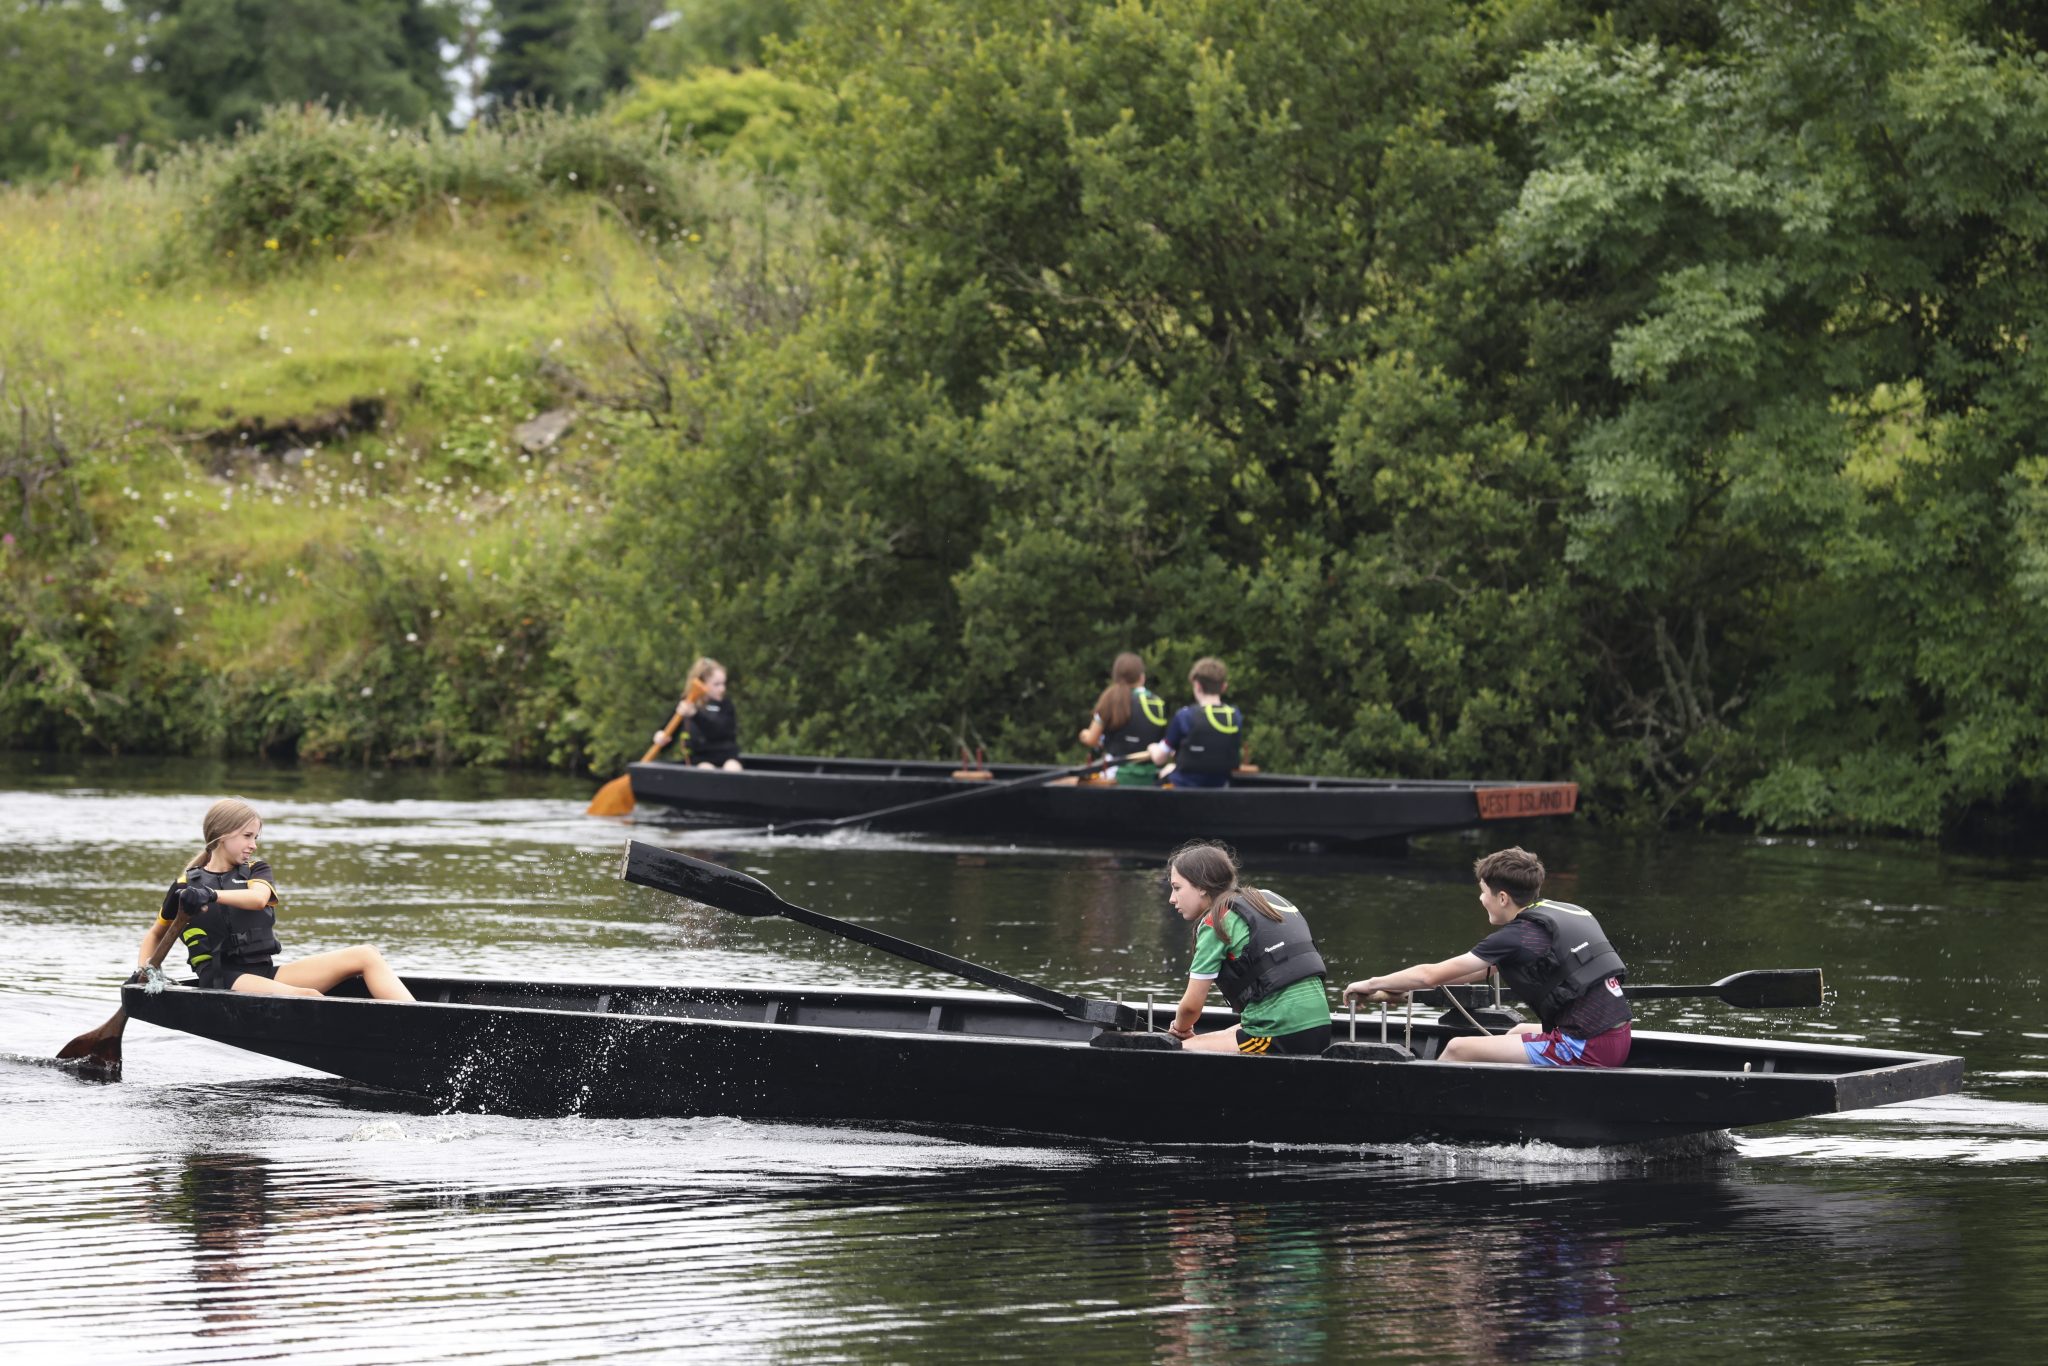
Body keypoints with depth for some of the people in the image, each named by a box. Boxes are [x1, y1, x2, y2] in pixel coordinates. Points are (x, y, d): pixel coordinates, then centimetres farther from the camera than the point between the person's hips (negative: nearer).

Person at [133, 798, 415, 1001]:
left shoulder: (257, 871, 15)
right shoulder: (188, 885, 8)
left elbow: (258, 898, -11)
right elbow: (156, 934, 24)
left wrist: (212, 896, -29)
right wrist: (142, 971, 5)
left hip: (266, 973, 5)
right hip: (222, 980, -5)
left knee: (366, 956, -10)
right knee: (308, 997, -34)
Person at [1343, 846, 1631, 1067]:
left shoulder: (1518, 936, -9)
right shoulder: (1562, 912, 17)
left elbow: (1430, 975, -5)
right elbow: (1489, 967, 28)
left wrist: (1372, 984, 10)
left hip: (1586, 1050, -9)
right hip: (1618, 1041, 9)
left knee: (1458, 1050, -3)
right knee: (1520, 1033, 36)